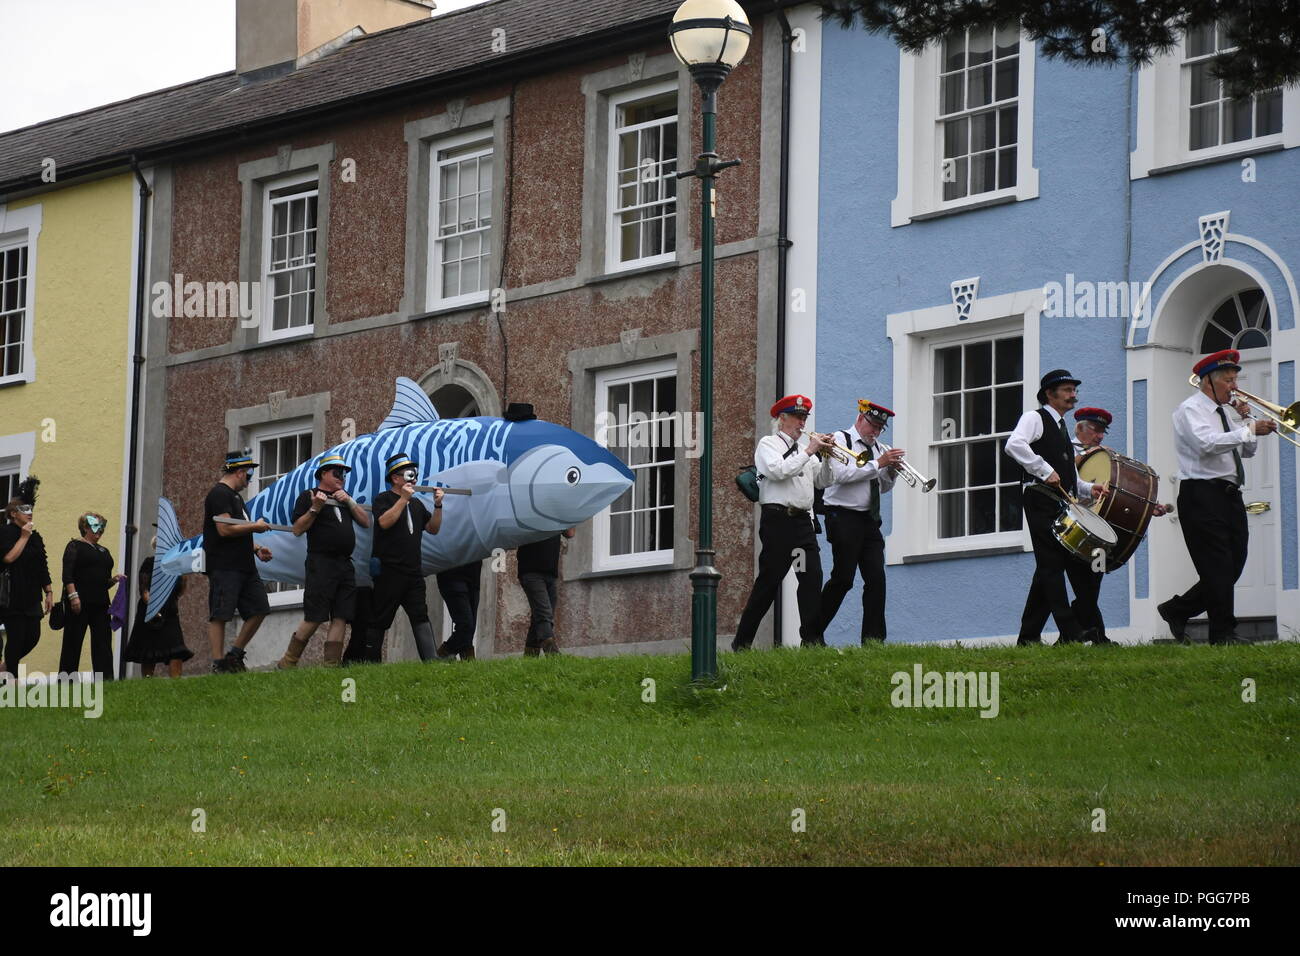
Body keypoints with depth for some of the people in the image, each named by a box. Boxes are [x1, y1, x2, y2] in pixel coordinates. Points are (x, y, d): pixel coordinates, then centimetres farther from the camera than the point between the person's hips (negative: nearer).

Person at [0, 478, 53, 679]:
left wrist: (49, 592, 16)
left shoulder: (35, 537, 16)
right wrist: (24, 537, -14)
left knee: (33, 636, 2)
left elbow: (43, 568, 19)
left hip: (31, 598, 7)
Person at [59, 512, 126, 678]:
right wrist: (73, 595, -20)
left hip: (100, 603, 7)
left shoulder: (104, 551, 21)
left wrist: (114, 580, 3)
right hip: (79, 602, -7)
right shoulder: (75, 546, 1)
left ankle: (105, 679, -4)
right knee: (73, 642, -3)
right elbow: (67, 574, -9)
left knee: (103, 642, -1)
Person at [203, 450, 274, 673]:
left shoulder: (235, 496, 23)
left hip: (244, 567, 10)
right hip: (223, 567, -10)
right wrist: (255, 526, -9)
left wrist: (256, 549, 15)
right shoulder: (219, 494, -10)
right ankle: (219, 664, -6)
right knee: (220, 615, -7)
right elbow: (225, 529, -21)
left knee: (259, 609, 6)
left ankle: (235, 656, 14)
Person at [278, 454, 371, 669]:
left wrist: (350, 502, 4)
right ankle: (287, 663, 1)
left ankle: (331, 667, -2)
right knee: (314, 619, -10)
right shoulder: (308, 496, 3)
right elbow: (297, 529, -4)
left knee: (340, 619, -2)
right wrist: (315, 509, -15)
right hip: (321, 562, -6)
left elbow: (366, 522, 15)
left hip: (345, 565, 6)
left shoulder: (344, 498, 23)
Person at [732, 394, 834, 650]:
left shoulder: (802, 451, 23)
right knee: (768, 581, -6)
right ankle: (742, 642, 1)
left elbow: (821, 481, 19)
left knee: (812, 577, -6)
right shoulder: (769, 444, 2)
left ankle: (812, 638, -7)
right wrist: (809, 452, -12)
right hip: (778, 520, -6)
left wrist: (826, 457, 3)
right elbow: (778, 471, -16)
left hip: (803, 521, 6)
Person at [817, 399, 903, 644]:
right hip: (844, 519, -7)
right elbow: (842, 474, -18)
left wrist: (891, 471, 2)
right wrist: (878, 464, -17)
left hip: (870, 520, 7)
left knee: (877, 579, -3)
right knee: (843, 579, -9)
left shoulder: (876, 448, 18)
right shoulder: (841, 440, -2)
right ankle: (813, 635, 2)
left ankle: (873, 640, -2)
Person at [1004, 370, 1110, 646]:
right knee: (1051, 564, -12)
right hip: (1040, 499, -9)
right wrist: (1046, 471, -23)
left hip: (1063, 503, 9)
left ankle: (1029, 636, 8)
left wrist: (1089, 490, 11)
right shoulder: (1035, 418, 1)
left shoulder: (1062, 428, 27)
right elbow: (1014, 445, -20)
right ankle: (1072, 633, -19)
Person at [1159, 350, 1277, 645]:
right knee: (1217, 567, -8)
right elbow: (1207, 443, -23)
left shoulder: (1224, 412, 20)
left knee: (1233, 565, 7)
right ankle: (1223, 633, -3)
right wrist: (1250, 429, -24)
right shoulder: (1190, 410, -5)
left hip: (1230, 495, 9)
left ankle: (1177, 610, 18)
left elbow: (1247, 451, 22)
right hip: (1202, 495, -9)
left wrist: (1243, 419, 7)